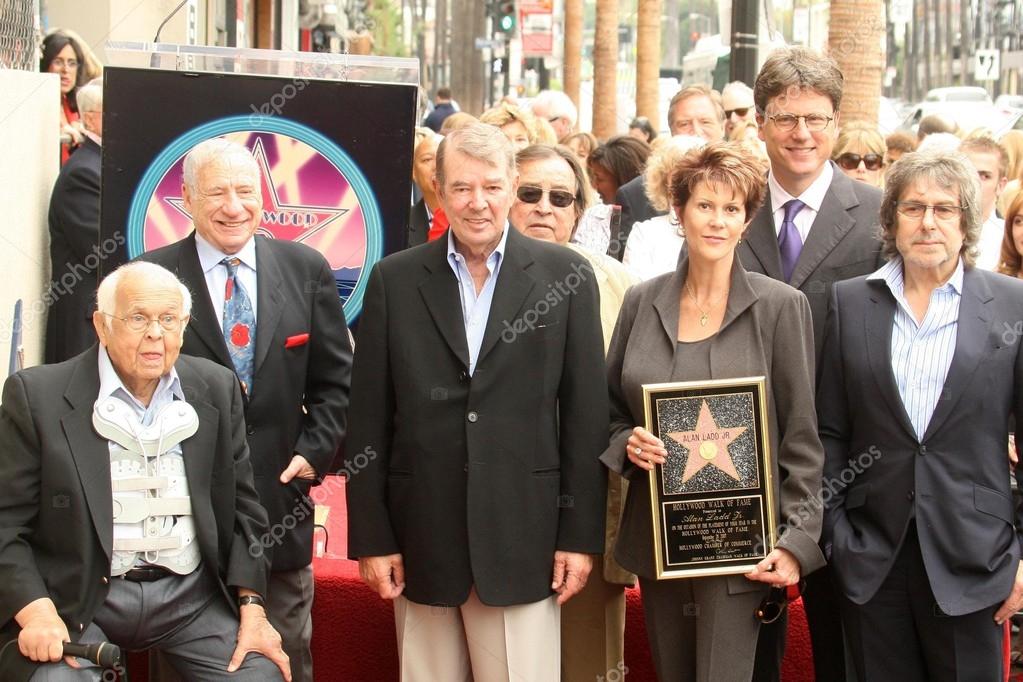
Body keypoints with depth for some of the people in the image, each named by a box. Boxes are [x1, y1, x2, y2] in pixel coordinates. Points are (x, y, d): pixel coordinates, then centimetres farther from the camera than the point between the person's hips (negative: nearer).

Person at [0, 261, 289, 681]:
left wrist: (251, 607, 0)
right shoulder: (37, 395, -3)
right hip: (76, 599, -3)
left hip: (192, 596, 3)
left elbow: (242, 507, 11)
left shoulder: (216, 389, 8)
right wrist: (36, 613, -18)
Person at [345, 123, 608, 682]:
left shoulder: (564, 276, 2)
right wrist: (371, 535, 1)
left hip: (522, 538, -1)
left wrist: (580, 533, -1)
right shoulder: (394, 280, 5)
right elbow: (368, 419, 5)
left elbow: (586, 415, 2)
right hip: (421, 540, 1)